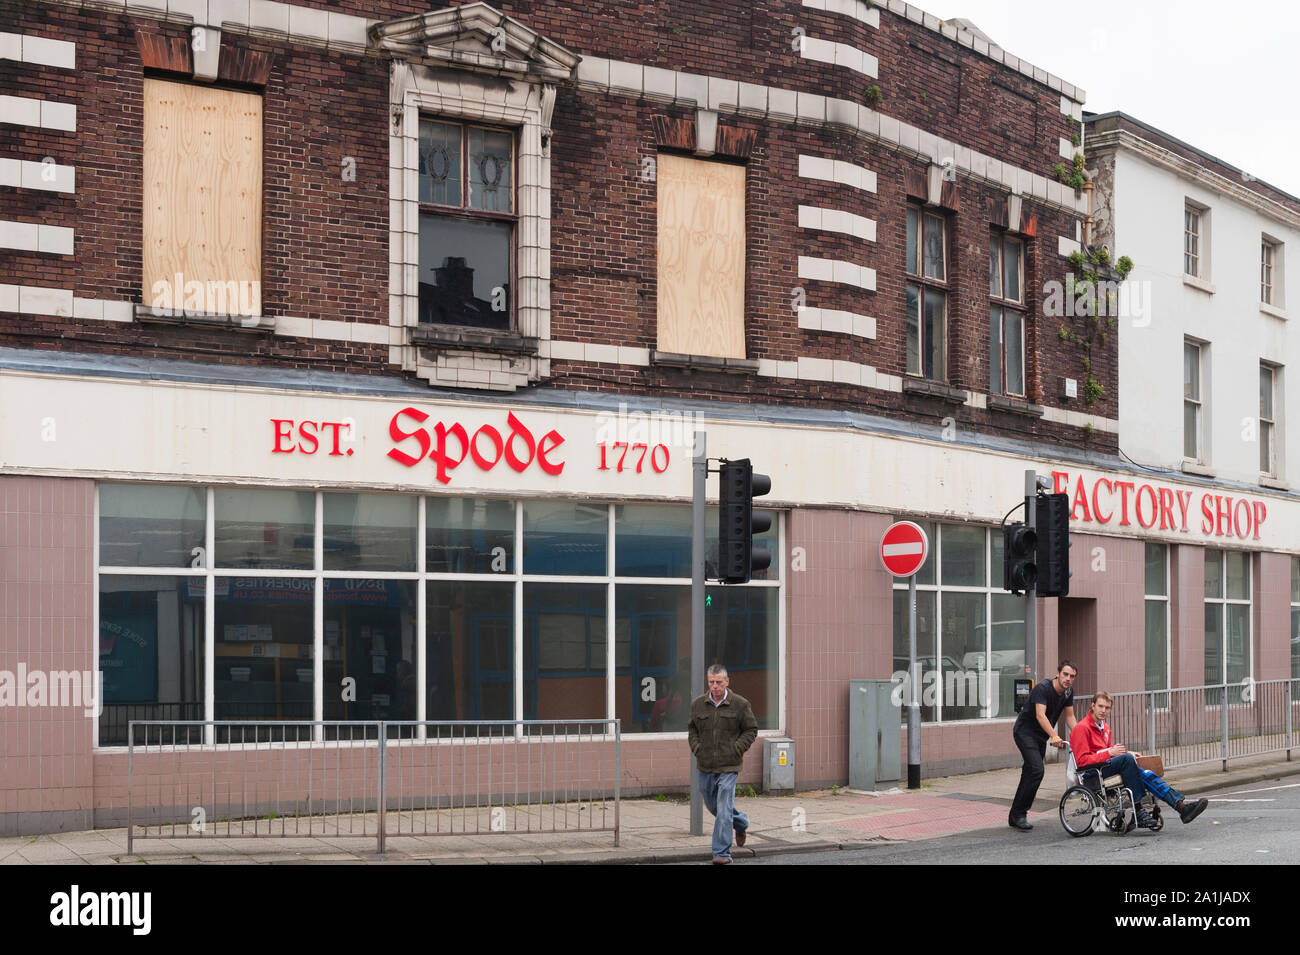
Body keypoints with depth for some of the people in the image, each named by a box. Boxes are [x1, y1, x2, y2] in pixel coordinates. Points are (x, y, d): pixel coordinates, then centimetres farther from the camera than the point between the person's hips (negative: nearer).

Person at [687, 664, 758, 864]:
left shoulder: (740, 704, -5)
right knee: (712, 805, 17)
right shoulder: (698, 704, 4)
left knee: (723, 810, -10)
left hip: (728, 767, -4)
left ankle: (722, 853, -5)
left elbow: (751, 730, 3)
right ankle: (741, 822, 44)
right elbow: (692, 729, 17)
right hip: (705, 766, 4)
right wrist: (696, 747, 1)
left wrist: (736, 749, -9)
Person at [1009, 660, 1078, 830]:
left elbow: (1070, 717, 6)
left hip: (1041, 736, 8)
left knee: (1030, 772, 9)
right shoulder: (1043, 688, -24)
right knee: (1036, 770, -21)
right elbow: (1040, 715, -34)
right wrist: (1054, 736, -46)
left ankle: (1015, 817, 17)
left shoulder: (1068, 691, 0)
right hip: (1025, 731, -8)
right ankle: (1019, 814, -14)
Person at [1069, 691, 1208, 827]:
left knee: (1146, 775, -16)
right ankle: (1138, 810, -32)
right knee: (1127, 759, -33)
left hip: (1108, 765, 8)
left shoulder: (1105, 727, 23)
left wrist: (1127, 753, 6)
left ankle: (1181, 805, -28)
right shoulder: (1082, 728, -7)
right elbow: (1082, 760, -15)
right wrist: (1109, 753, -18)